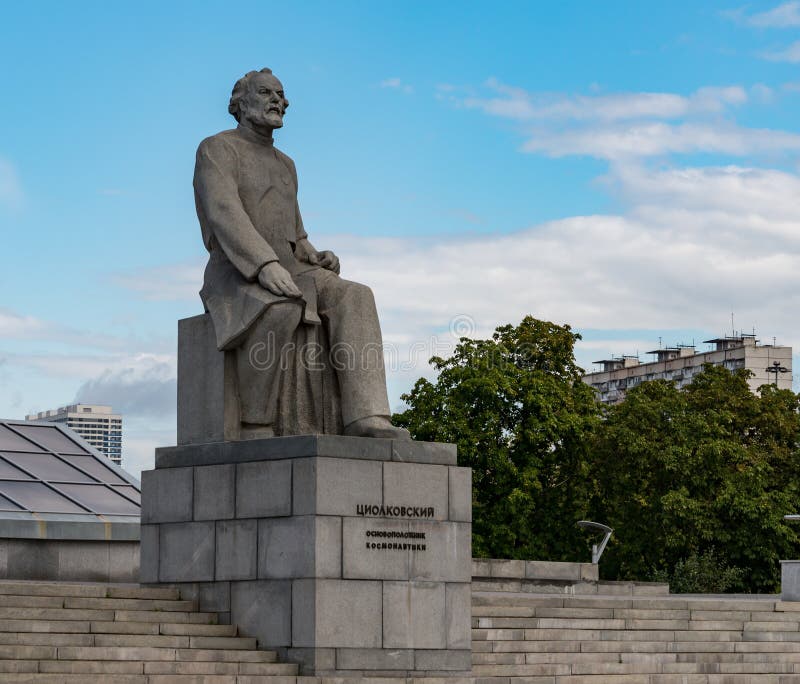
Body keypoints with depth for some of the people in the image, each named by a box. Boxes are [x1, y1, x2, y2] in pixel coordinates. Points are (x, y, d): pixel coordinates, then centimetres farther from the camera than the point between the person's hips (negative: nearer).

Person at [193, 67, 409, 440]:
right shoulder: (216, 150, 0)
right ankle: (255, 426, -31)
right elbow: (223, 215, -17)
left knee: (352, 299, -22)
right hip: (236, 280, -7)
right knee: (277, 315, -41)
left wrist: (319, 260, 2)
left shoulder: (284, 165, 25)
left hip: (283, 279, 7)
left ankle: (365, 419, -36)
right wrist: (266, 265, -32)